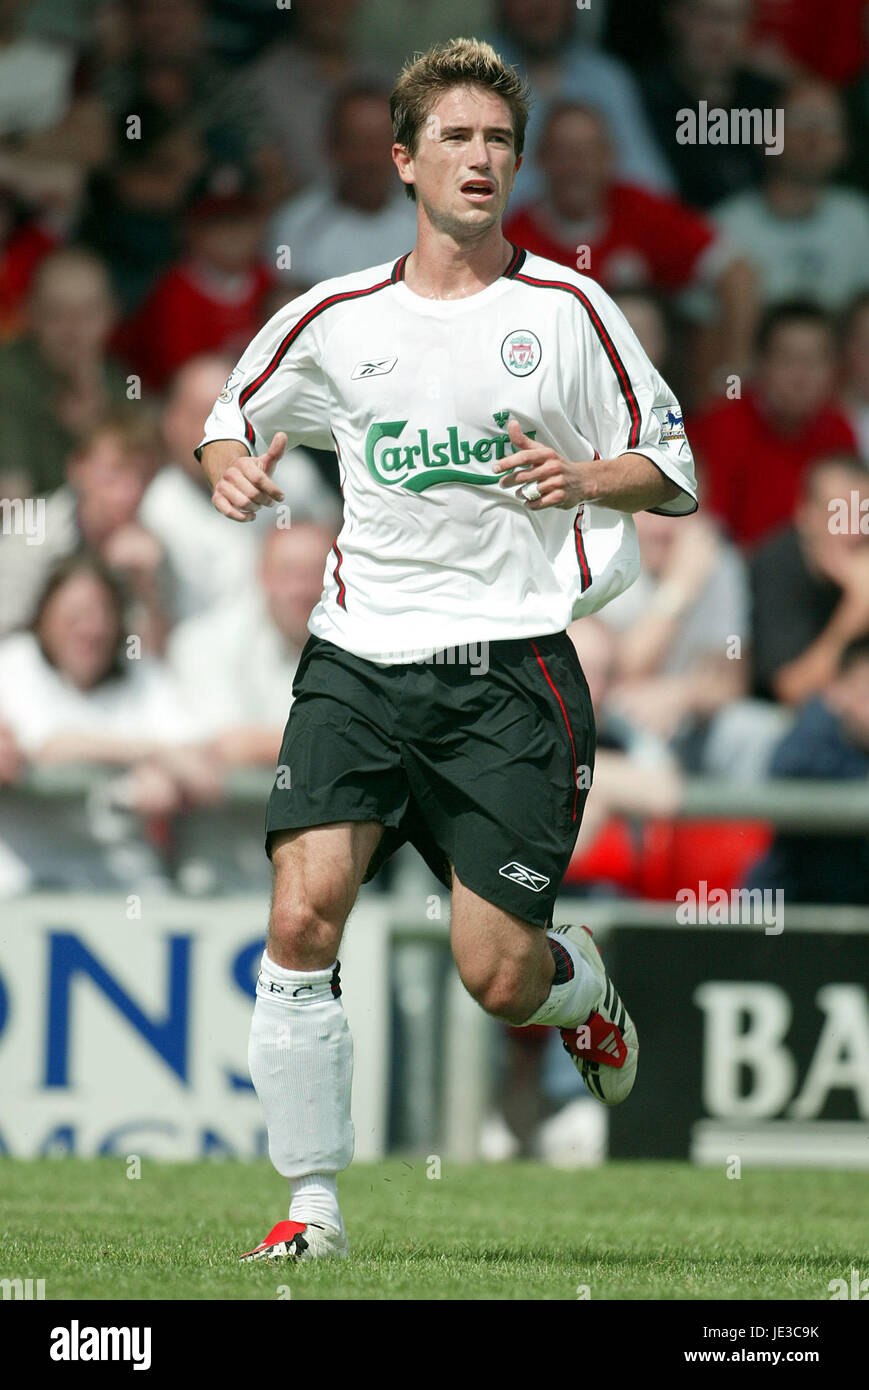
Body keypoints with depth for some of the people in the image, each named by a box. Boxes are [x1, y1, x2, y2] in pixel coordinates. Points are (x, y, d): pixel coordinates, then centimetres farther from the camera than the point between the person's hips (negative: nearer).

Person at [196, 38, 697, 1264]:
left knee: (499, 978, -6)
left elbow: (676, 472, 7)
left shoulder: (566, 308, 3)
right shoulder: (336, 320, 8)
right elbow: (232, 422, 23)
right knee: (304, 911, -17)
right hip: (360, 657, 2)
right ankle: (315, 1204, -7)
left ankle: (582, 982, 33)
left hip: (512, 666, -2)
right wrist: (232, 468, 0)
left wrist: (585, 476, -14)